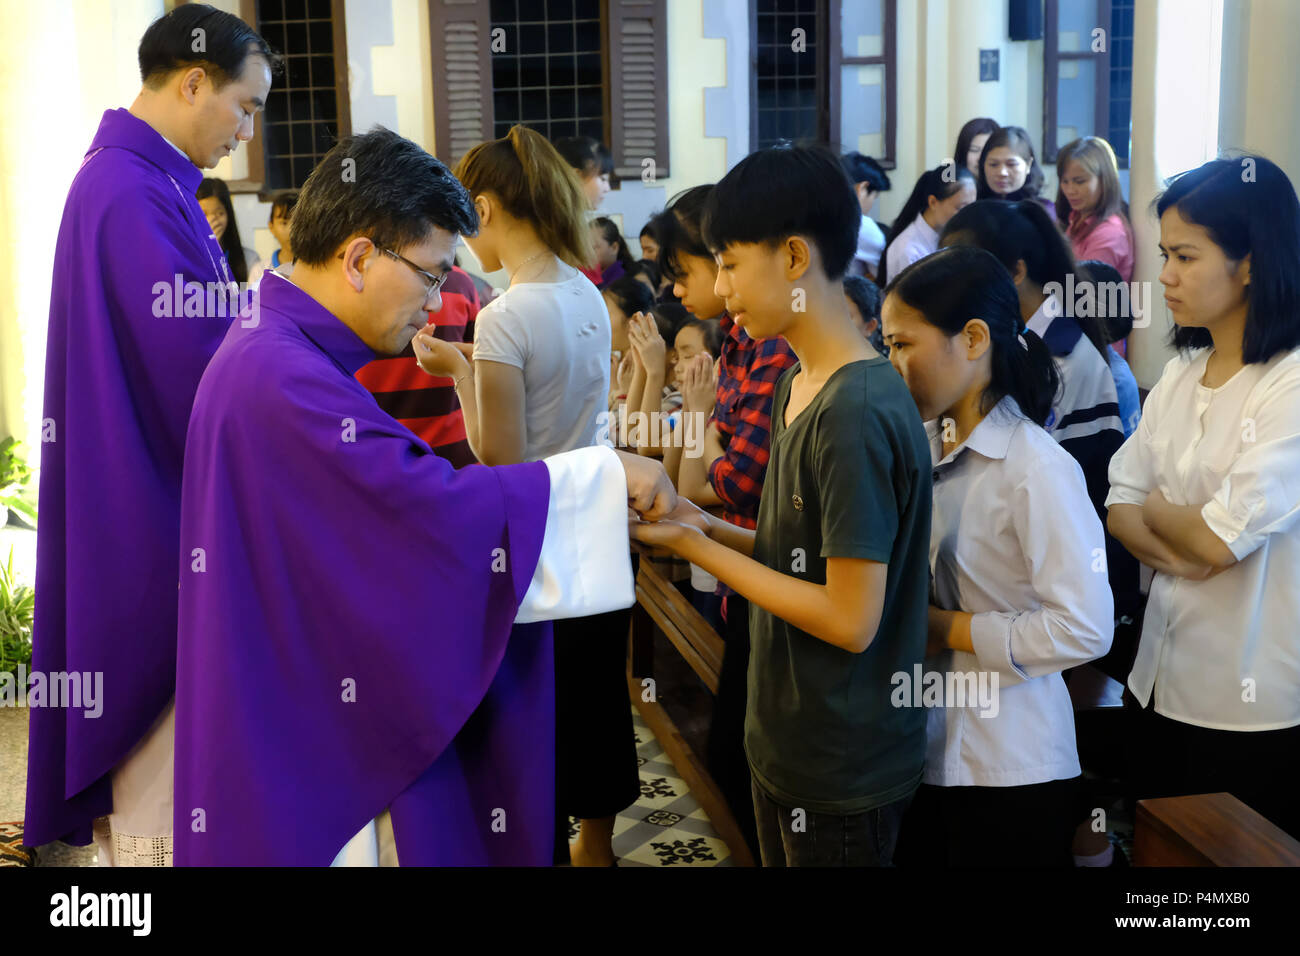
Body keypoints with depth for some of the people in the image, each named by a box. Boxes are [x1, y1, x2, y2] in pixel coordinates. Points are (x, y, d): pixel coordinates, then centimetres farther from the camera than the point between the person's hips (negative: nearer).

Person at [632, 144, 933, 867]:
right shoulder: (798, 386, 5)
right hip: (786, 744, 8)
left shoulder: (858, 413, -24)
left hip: (844, 776, -8)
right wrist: (708, 527, -5)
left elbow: (851, 619, -24)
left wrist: (696, 546, -18)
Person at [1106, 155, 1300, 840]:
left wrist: (1155, 509, -1)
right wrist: (1175, 552, -16)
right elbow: (1121, 503, 4)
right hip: (1162, 680, 7)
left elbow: (1220, 539, -21)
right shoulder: (1180, 375, 6)